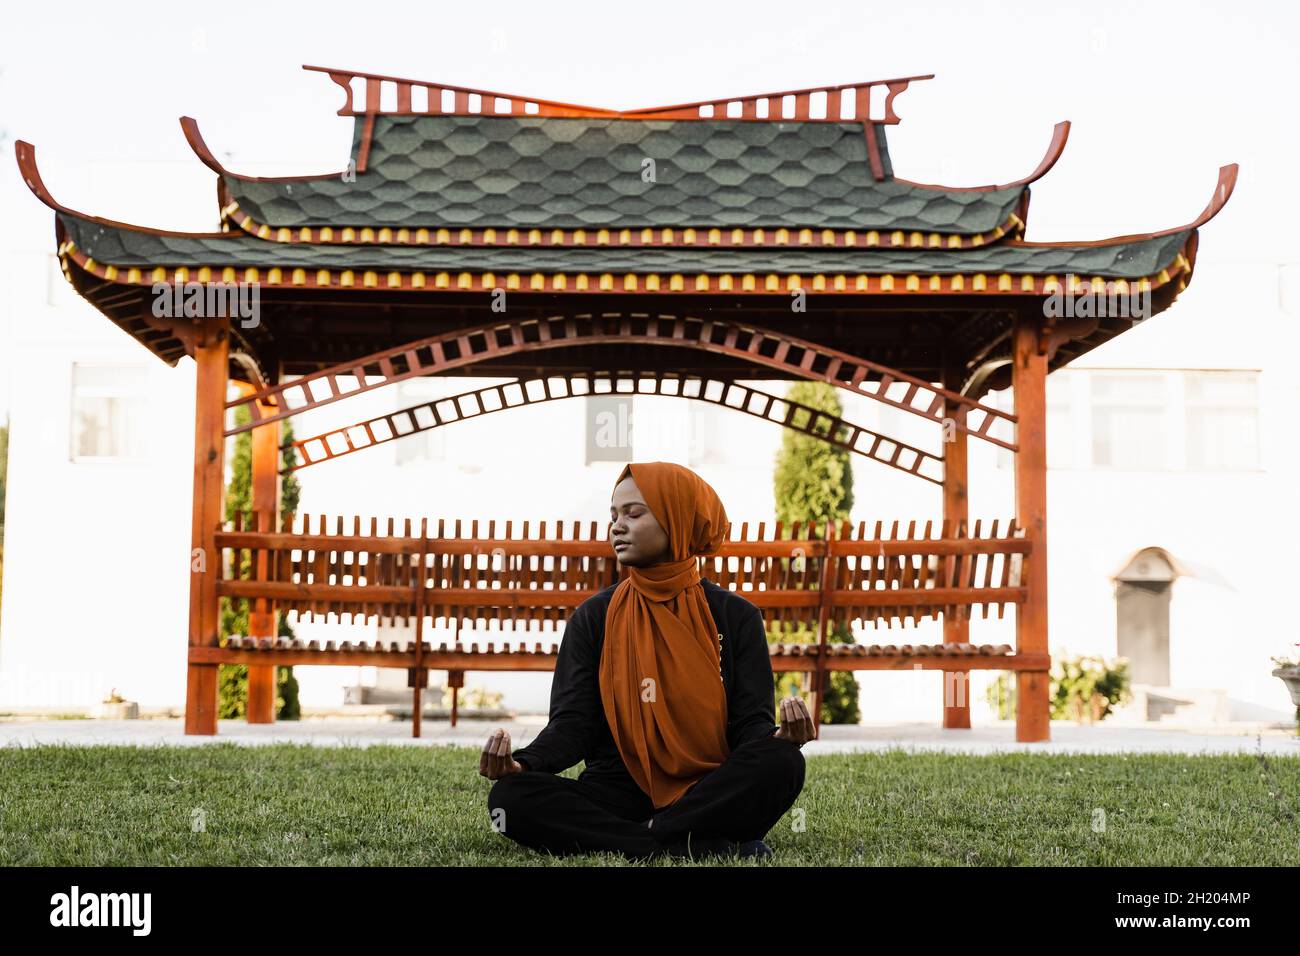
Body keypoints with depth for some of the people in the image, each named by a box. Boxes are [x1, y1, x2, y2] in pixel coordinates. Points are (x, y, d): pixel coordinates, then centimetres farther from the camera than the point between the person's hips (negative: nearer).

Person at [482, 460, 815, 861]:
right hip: (621, 792, 2)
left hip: (712, 794, -2)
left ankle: (638, 838, -23)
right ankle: (708, 847, -28)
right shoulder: (592, 618, 8)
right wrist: (523, 763, -22)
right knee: (512, 796, -27)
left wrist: (780, 734, -26)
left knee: (780, 762, -32)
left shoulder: (735, 616, 5)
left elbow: (750, 721, -1)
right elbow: (572, 723, -1)